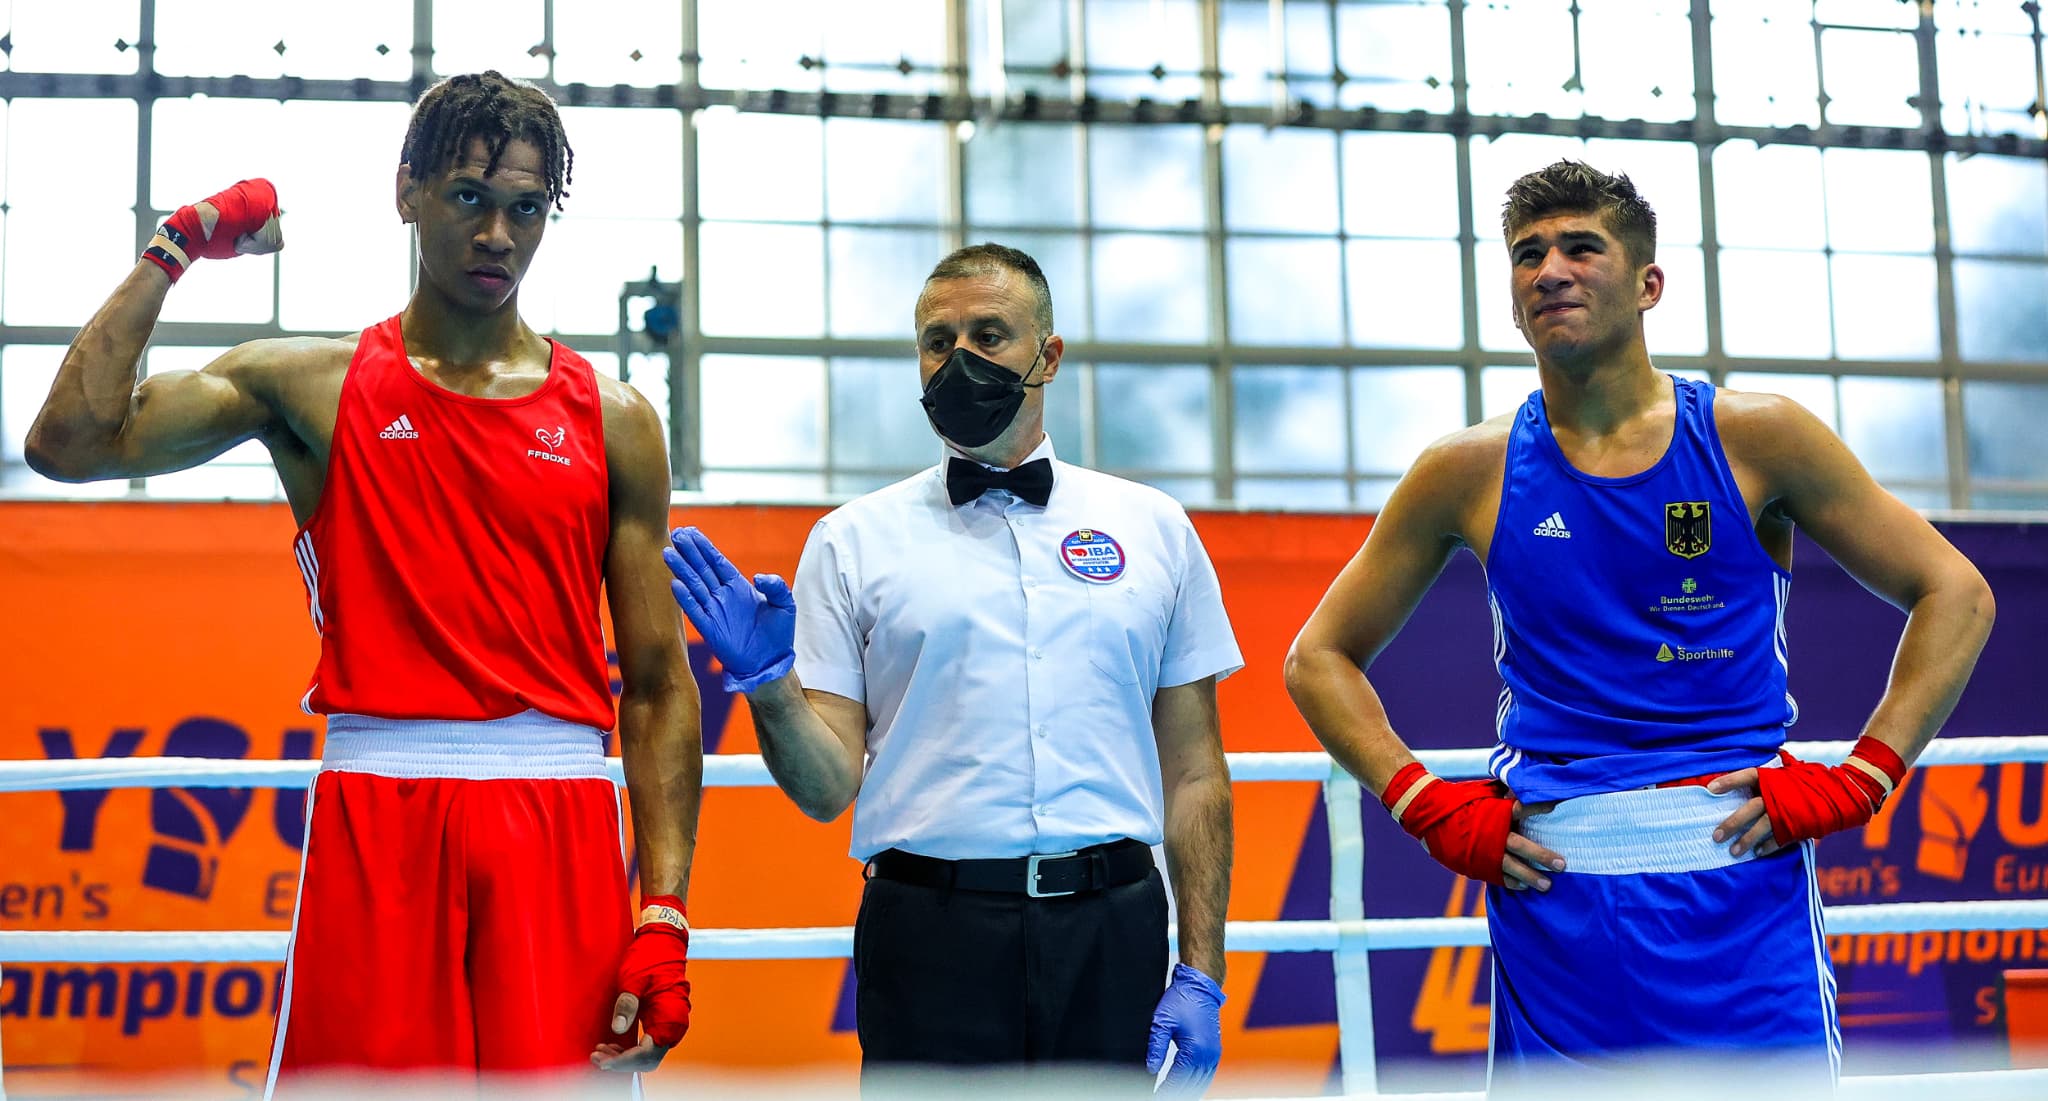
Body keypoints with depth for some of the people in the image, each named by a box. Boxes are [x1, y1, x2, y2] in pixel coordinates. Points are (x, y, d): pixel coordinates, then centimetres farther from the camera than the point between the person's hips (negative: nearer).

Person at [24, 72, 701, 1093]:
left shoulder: (612, 421, 9)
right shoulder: (315, 385, 8)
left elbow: (659, 685, 6)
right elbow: (72, 441, -5)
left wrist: (665, 913, -2)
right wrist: (176, 246, 2)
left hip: (559, 818, 1)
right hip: (374, 818, -1)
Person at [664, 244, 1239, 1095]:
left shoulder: (1155, 530, 9)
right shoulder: (852, 542, 5)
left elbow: (1193, 772, 8)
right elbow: (828, 788, 1)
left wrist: (1201, 974, 2)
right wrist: (766, 684, -17)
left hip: (1113, 931, 2)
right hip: (933, 931, -1)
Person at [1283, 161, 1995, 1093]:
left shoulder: (1756, 439, 2)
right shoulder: (1468, 473, 4)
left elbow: (1955, 595, 7)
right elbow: (1319, 658, 12)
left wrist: (1858, 781, -4)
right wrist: (1430, 808, -1)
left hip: (1741, 879, -1)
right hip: (1554, 893, 1)